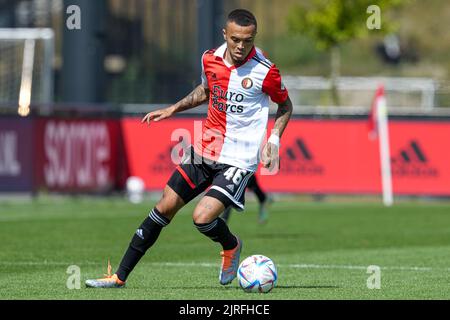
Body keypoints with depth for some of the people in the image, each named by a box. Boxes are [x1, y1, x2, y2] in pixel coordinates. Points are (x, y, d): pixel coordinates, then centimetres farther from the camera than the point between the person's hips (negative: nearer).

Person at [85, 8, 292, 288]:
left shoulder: (264, 71, -15)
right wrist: (173, 109, 15)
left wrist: (274, 139, -10)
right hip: (204, 150, 5)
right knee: (164, 208, 6)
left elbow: (285, 105, 3)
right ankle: (120, 276, 15)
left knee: (202, 217, -21)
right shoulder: (210, 59, -1)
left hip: (239, 160, -5)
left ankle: (231, 246, 15)